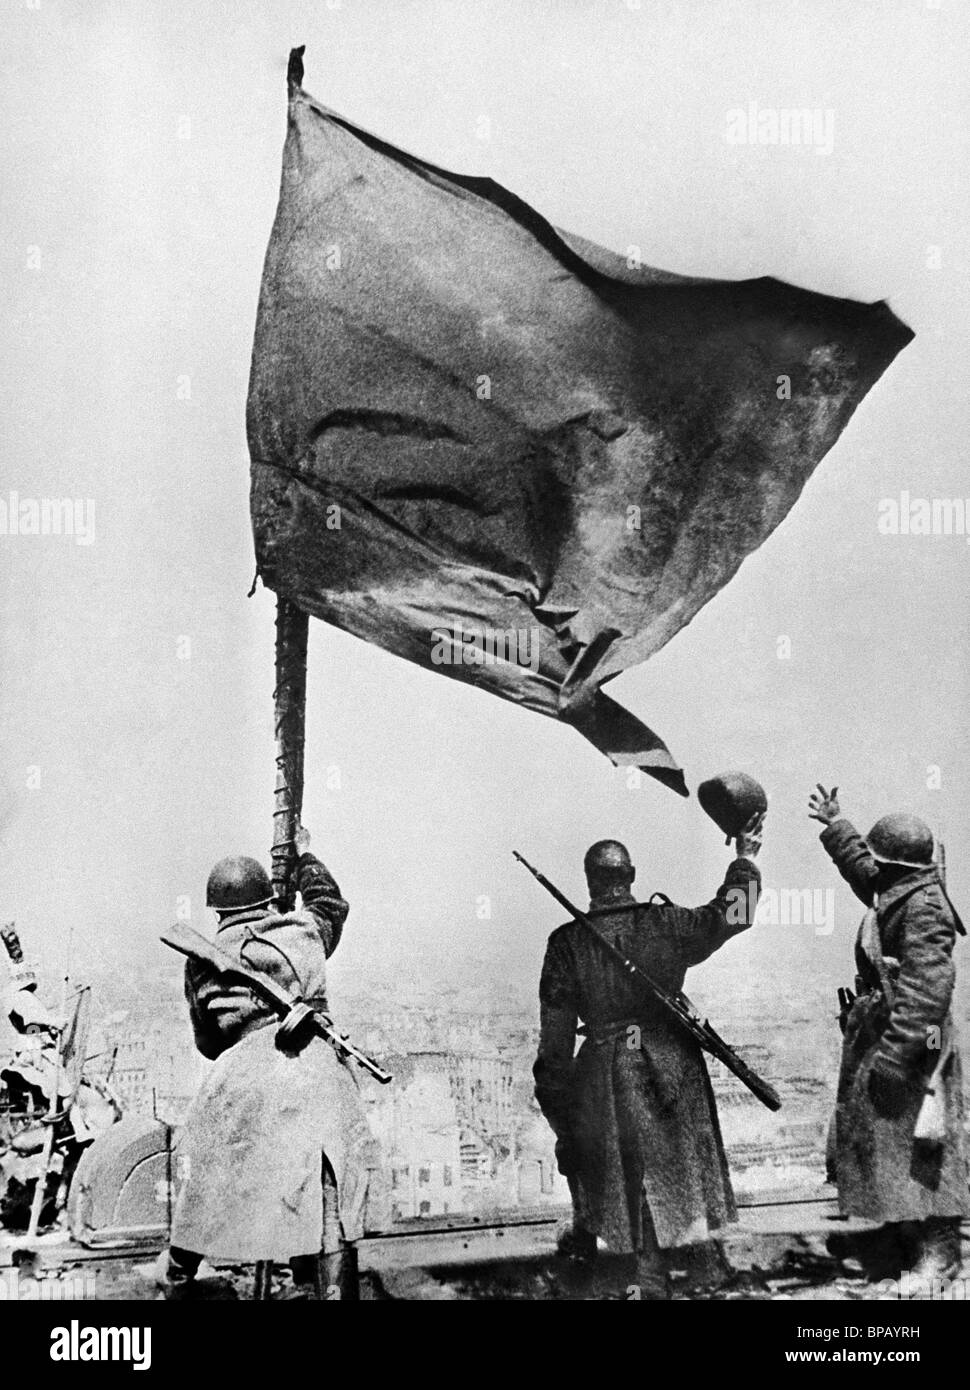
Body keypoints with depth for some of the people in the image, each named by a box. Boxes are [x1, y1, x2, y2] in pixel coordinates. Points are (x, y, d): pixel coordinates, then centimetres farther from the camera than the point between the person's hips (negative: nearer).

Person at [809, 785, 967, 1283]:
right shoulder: (894, 896, 9)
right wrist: (834, 825, 40)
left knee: (916, 1149, -3)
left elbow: (927, 989, -26)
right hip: (877, 1037, 10)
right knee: (879, 1142, 16)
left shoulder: (923, 909, -21)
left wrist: (895, 1051, -28)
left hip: (909, 1046, -10)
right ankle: (900, 1239, 29)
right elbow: (859, 867, 32)